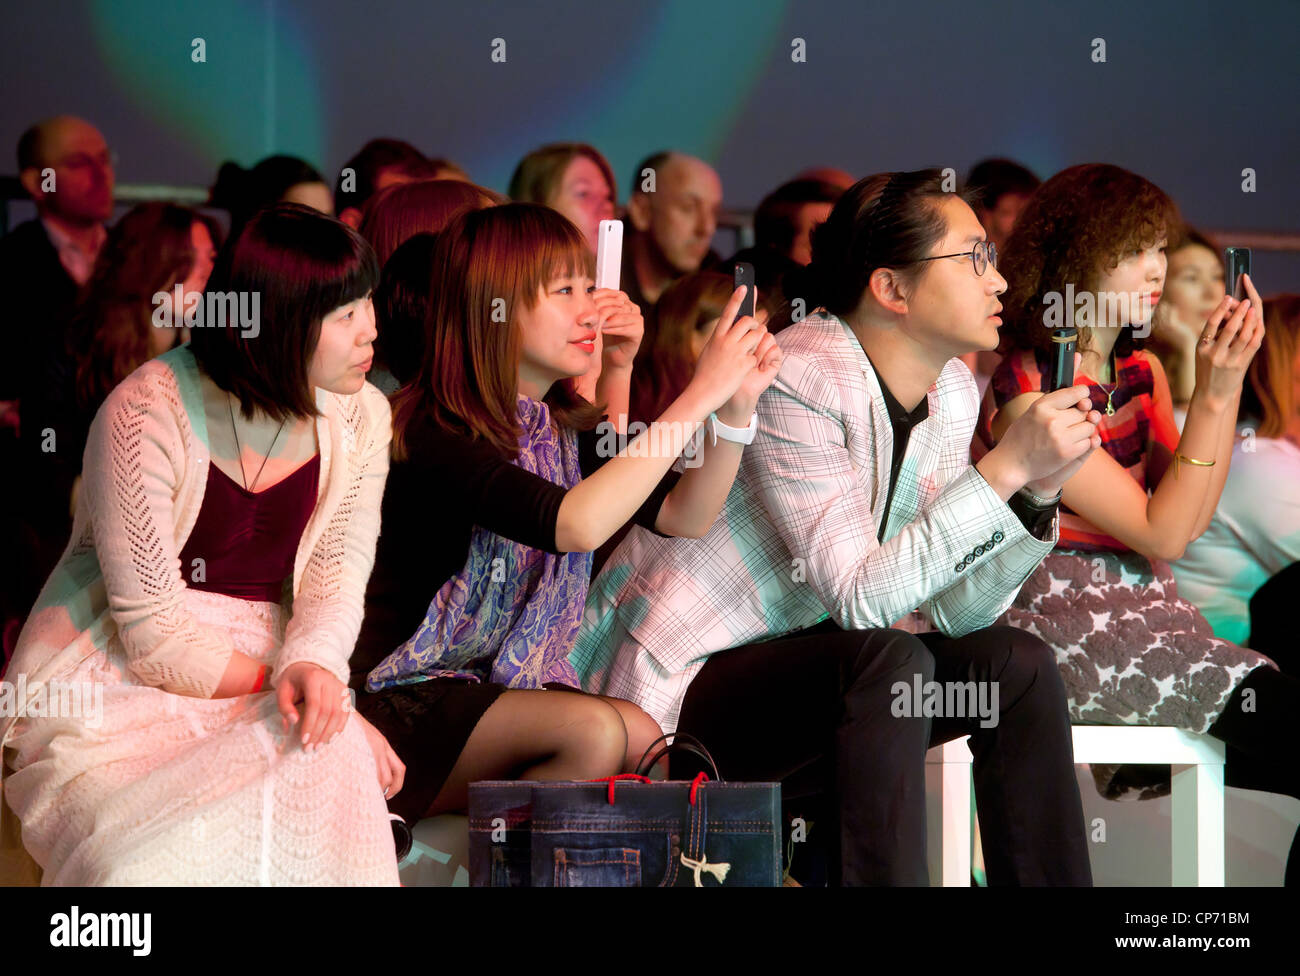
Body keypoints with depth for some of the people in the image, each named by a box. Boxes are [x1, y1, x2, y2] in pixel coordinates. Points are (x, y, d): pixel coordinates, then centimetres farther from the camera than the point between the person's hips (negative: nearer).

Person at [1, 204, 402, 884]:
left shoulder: (359, 418, 3)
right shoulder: (147, 416, -16)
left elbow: (337, 576, -4)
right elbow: (154, 636, -16)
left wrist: (314, 664, -26)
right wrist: (277, 682, -21)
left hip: (261, 669, 5)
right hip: (121, 682, -4)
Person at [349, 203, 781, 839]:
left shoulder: (566, 427, 8)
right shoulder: (432, 431, -18)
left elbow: (684, 515, 2)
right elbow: (575, 524, -32)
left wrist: (736, 405, -14)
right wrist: (698, 396, -30)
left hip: (514, 690, 7)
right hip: (407, 708, -7)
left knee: (642, 740, -21)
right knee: (593, 731, -30)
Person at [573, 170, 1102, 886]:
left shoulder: (949, 390, 3)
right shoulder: (799, 381, -23)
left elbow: (957, 610, -1)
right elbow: (860, 596, -30)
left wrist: (1037, 490, -16)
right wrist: (1004, 468, -30)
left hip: (792, 659, 9)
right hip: (675, 690, -8)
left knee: (1016, 665, -7)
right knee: (891, 660, -31)